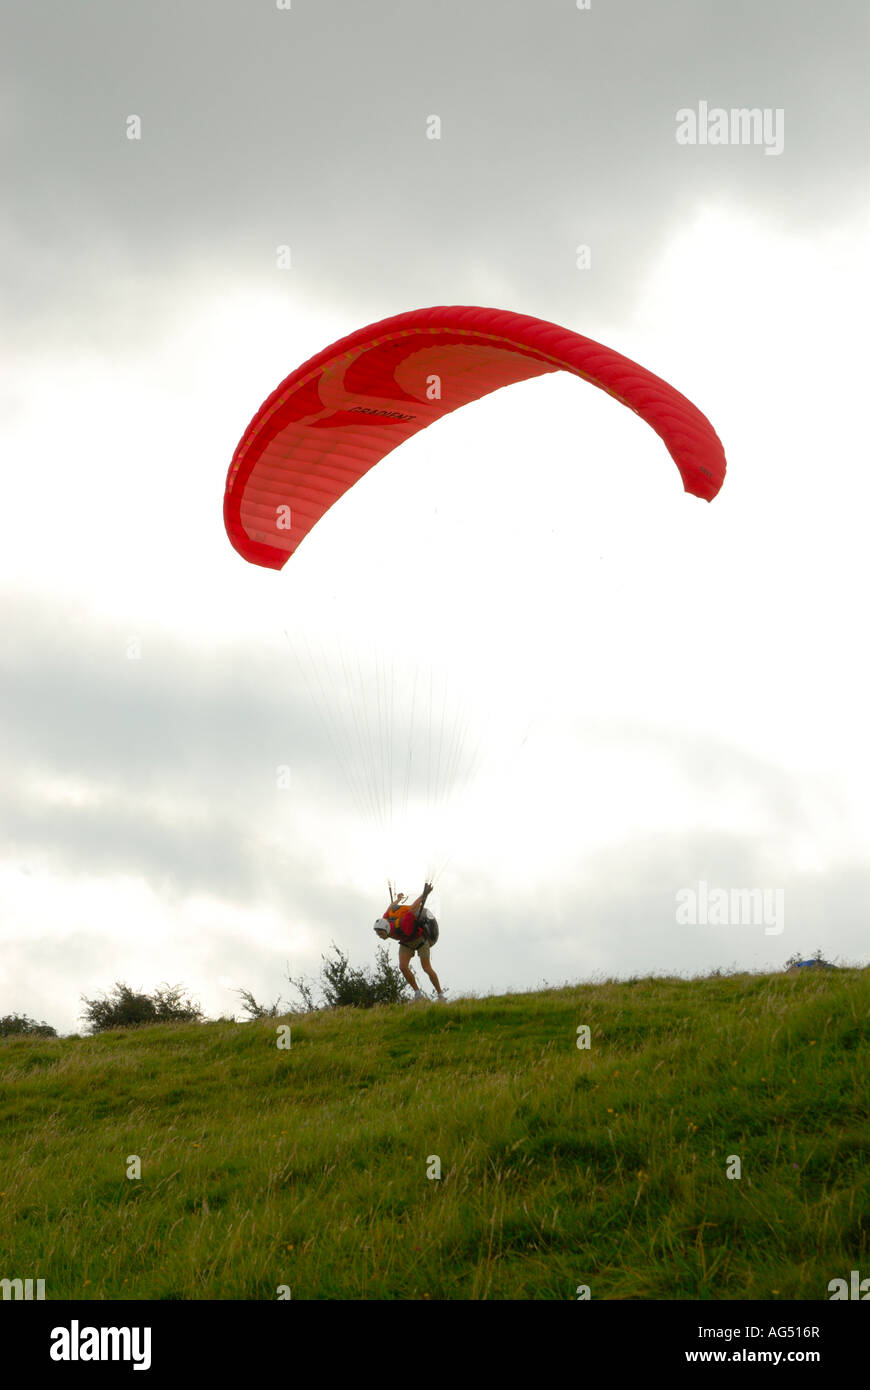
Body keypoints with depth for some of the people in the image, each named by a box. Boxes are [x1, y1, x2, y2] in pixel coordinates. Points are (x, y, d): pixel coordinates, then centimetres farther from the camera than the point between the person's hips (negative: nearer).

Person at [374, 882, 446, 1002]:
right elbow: (391, 908, -3)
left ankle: (440, 995, 12)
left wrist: (425, 894, -26)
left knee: (427, 969, -3)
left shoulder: (402, 926, -43)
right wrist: (398, 900, 17)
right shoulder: (383, 922, -23)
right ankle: (417, 993, -1)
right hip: (406, 943, 5)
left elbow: (413, 907, -36)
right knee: (403, 967, -14)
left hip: (419, 938, -5)